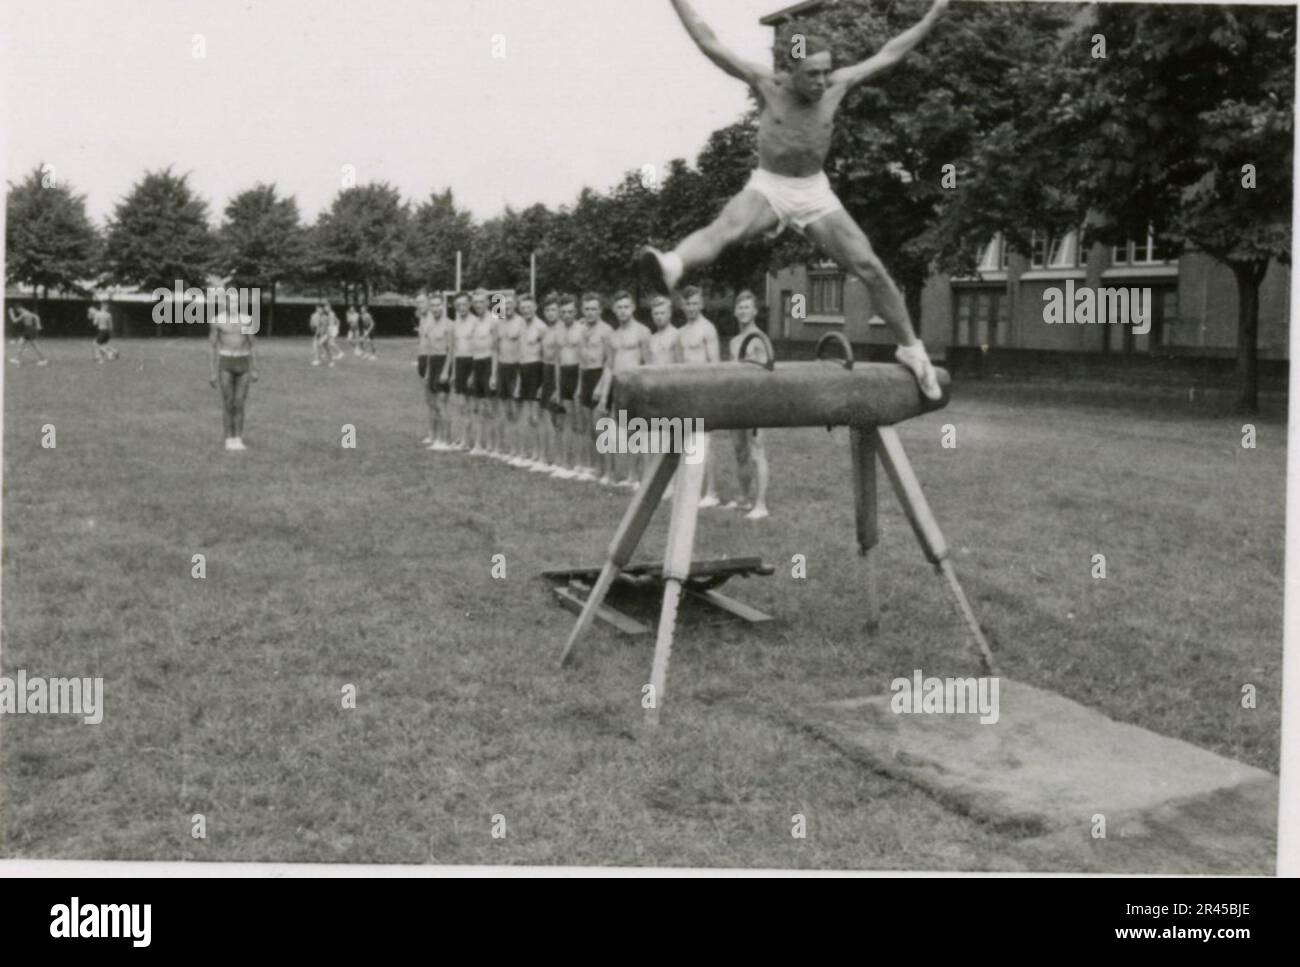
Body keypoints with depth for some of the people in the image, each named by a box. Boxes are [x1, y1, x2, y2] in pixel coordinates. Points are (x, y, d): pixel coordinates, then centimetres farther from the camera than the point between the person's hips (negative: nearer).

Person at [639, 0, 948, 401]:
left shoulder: (836, 85, -4)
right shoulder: (767, 83, -11)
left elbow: (887, 55, 7)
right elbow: (709, 44, -13)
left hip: (815, 192, 3)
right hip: (768, 187, -3)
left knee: (871, 269, -3)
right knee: (724, 228, -37)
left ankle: (910, 349, 12)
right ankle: (672, 266, -67)